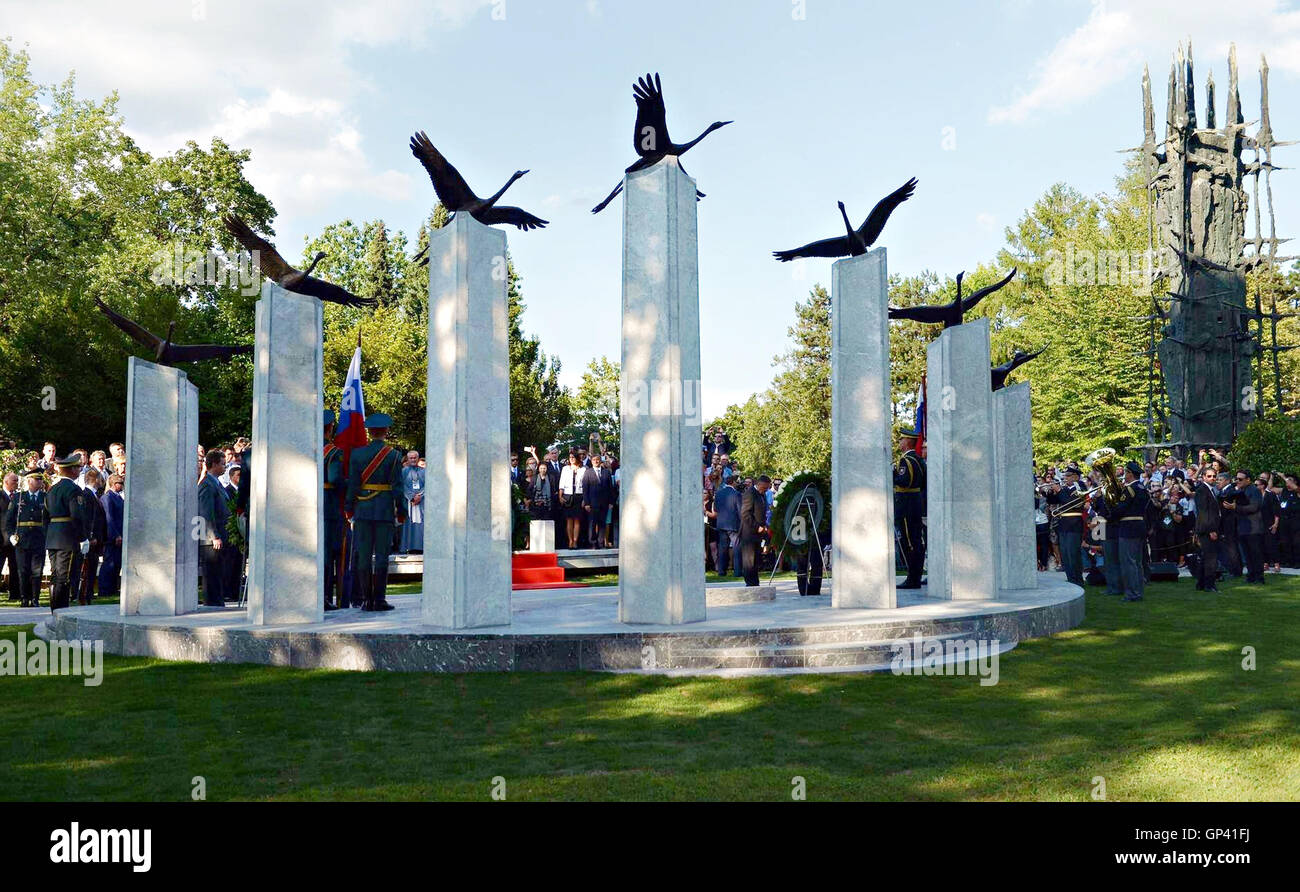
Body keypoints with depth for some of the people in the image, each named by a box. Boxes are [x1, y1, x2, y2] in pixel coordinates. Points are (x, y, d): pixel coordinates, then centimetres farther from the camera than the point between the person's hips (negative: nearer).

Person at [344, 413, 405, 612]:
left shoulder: (357, 454, 2)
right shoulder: (393, 455, -3)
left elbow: (352, 484, 0)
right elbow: (397, 487, -5)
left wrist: (348, 509, 8)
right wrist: (401, 512, 2)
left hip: (363, 511, 2)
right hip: (385, 511, -2)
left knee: (363, 556, 5)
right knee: (381, 556, 1)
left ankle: (366, 600, 6)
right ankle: (379, 599, 1)